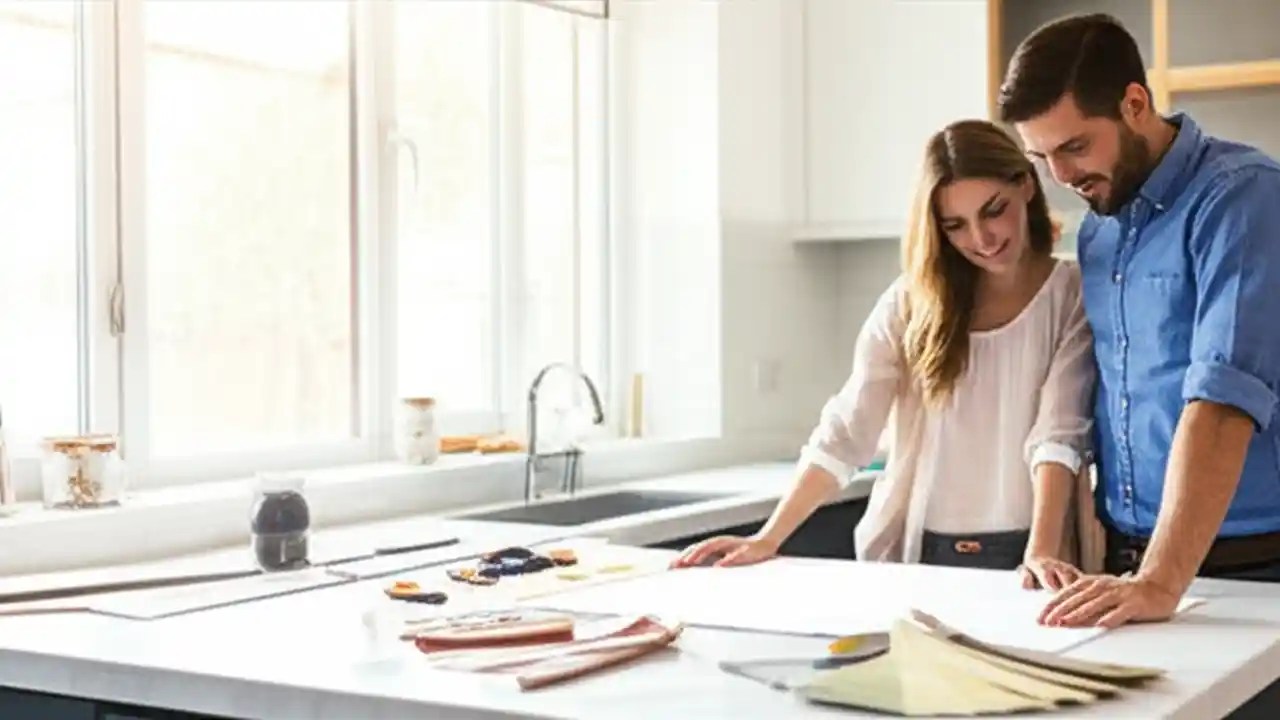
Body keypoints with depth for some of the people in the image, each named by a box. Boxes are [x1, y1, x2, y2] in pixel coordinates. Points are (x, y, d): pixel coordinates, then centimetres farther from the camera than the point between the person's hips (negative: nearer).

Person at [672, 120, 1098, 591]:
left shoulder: (1070, 295, 0)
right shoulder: (912, 301, 5)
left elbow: (1058, 434, -10)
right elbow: (844, 434, 0)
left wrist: (1041, 553, -23)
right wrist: (767, 540, -8)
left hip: (1018, 560, -2)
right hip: (911, 553, 2)